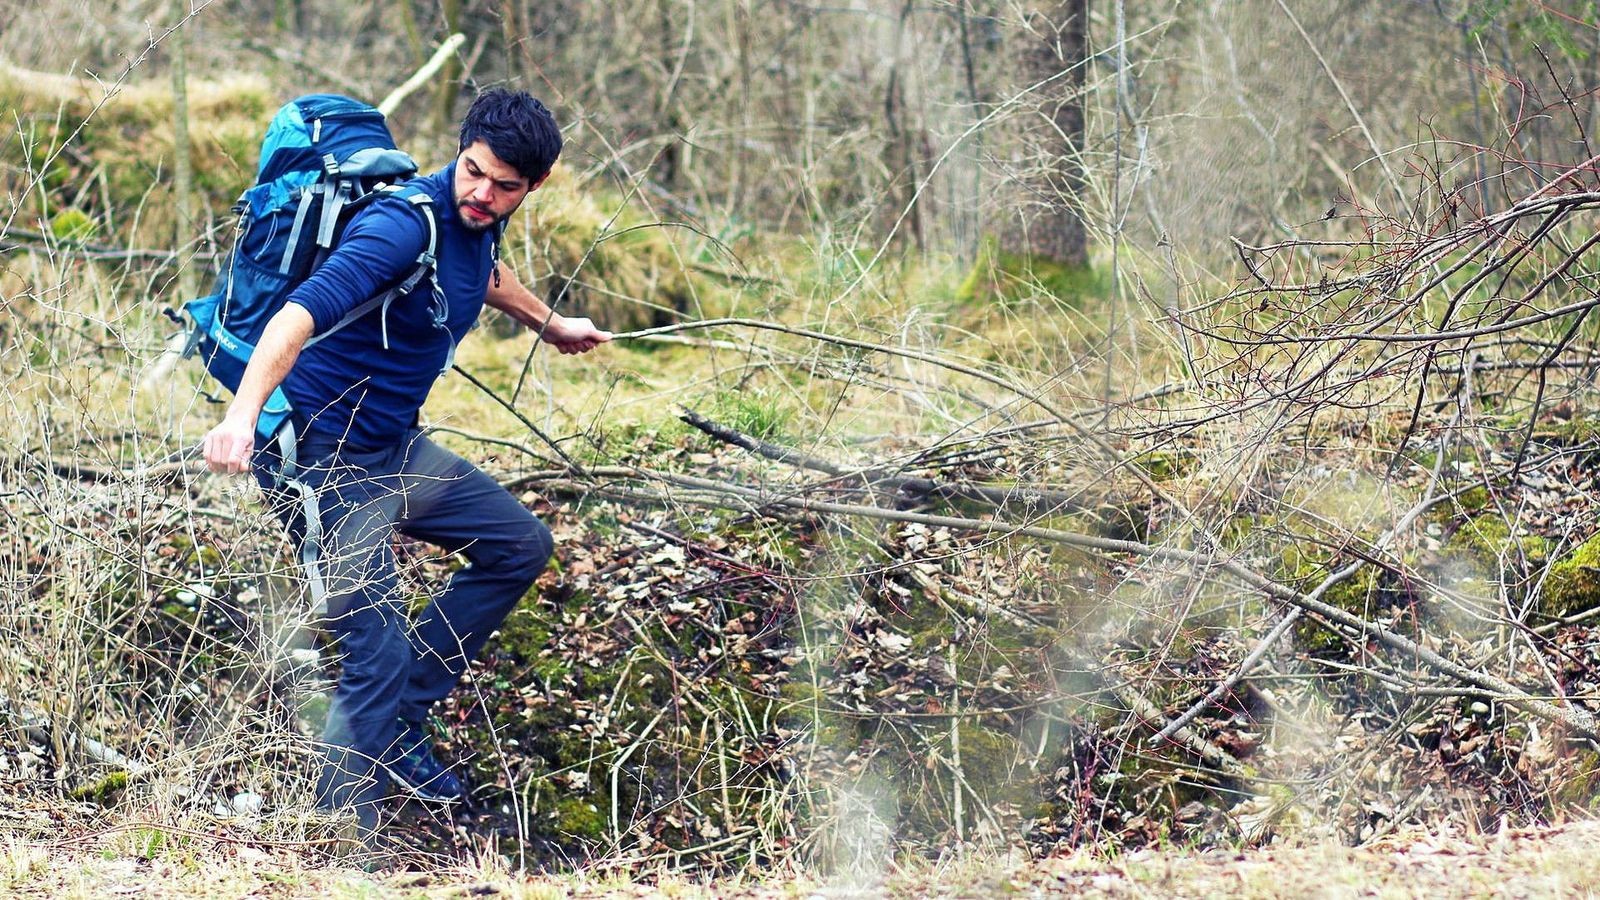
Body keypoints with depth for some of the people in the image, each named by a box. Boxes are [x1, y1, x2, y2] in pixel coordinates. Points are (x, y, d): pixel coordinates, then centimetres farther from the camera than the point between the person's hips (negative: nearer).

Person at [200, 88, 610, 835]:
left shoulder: (480, 222, 3)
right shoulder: (404, 226, -25)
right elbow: (302, 312, -40)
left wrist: (549, 322, 46)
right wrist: (242, 414, -54)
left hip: (395, 450, 10)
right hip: (325, 458, -9)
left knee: (520, 547, 16)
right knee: (378, 658, -15)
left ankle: (401, 720, 16)